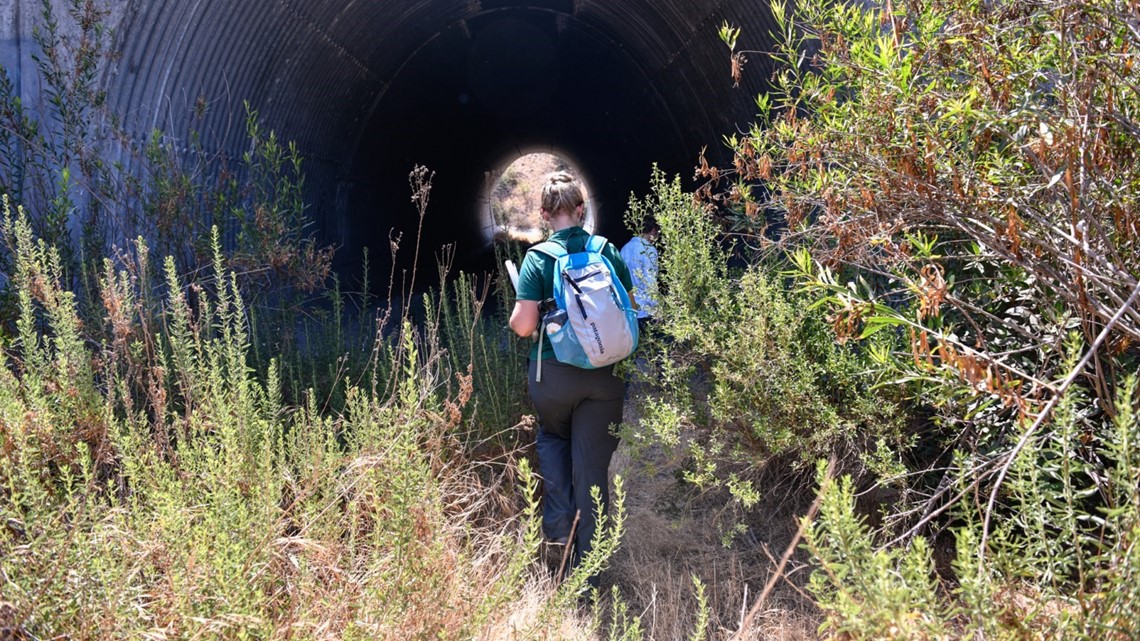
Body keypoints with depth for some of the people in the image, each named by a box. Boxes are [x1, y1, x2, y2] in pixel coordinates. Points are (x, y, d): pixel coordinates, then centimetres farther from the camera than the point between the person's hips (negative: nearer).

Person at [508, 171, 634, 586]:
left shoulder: (538, 258, -8)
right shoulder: (608, 252, 0)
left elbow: (523, 326, -13)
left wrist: (517, 313, 9)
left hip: (553, 373, -1)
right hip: (604, 376, 2)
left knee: (552, 437, 29)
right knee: (592, 467, 9)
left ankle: (558, 522, 14)